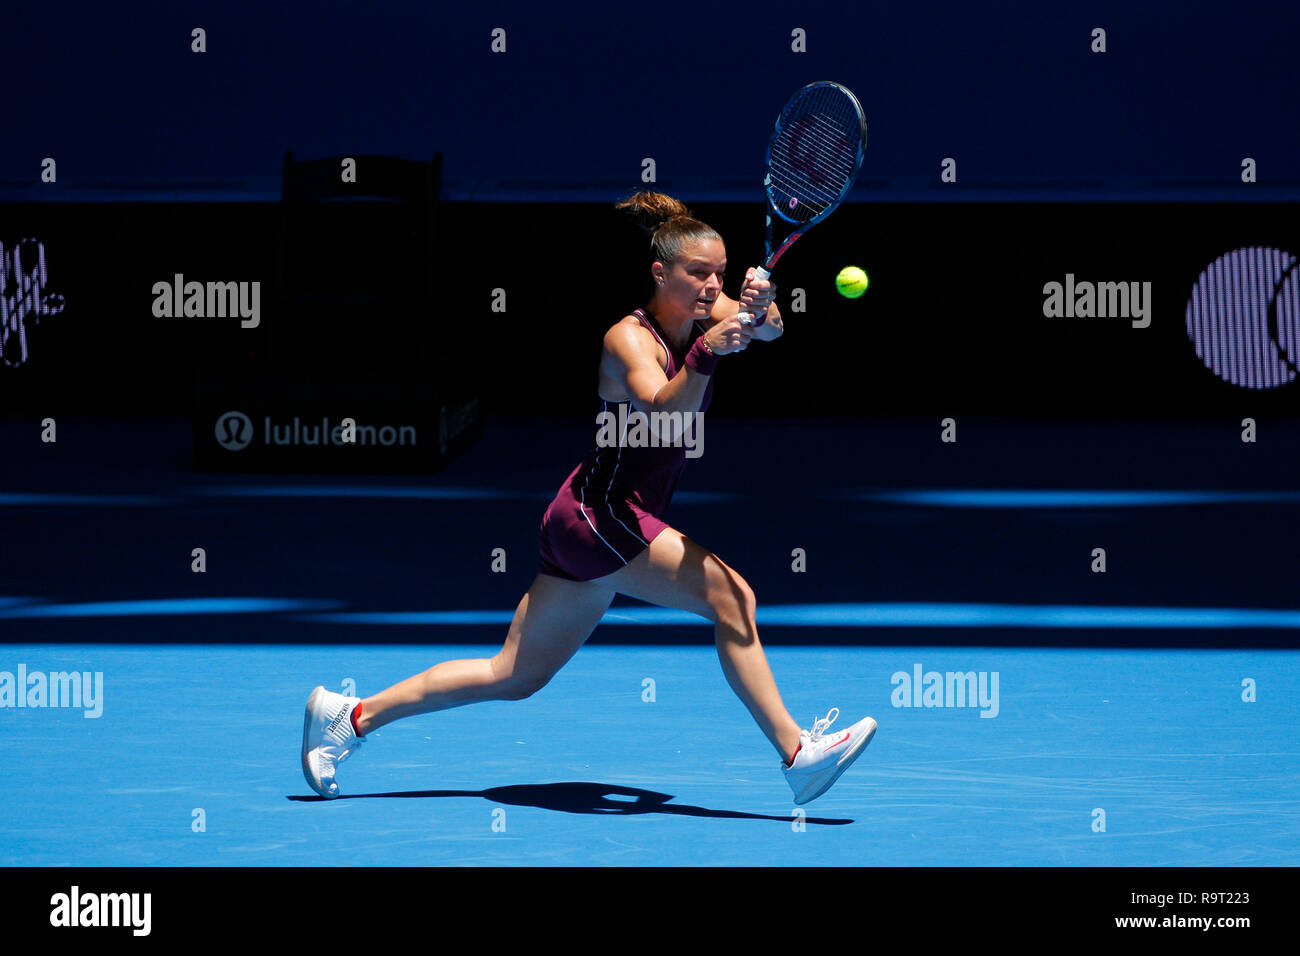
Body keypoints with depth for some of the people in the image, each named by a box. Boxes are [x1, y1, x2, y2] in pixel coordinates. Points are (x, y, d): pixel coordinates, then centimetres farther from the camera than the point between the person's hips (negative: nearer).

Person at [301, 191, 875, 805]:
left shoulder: (703, 317, 6)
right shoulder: (630, 338, -17)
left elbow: (769, 330, -9)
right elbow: (663, 413, -34)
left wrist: (760, 308, -32)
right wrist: (704, 356, -51)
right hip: (599, 513, -9)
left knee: (514, 677, 12)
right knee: (730, 597, -20)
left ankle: (351, 716, 17)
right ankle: (796, 754, -20)